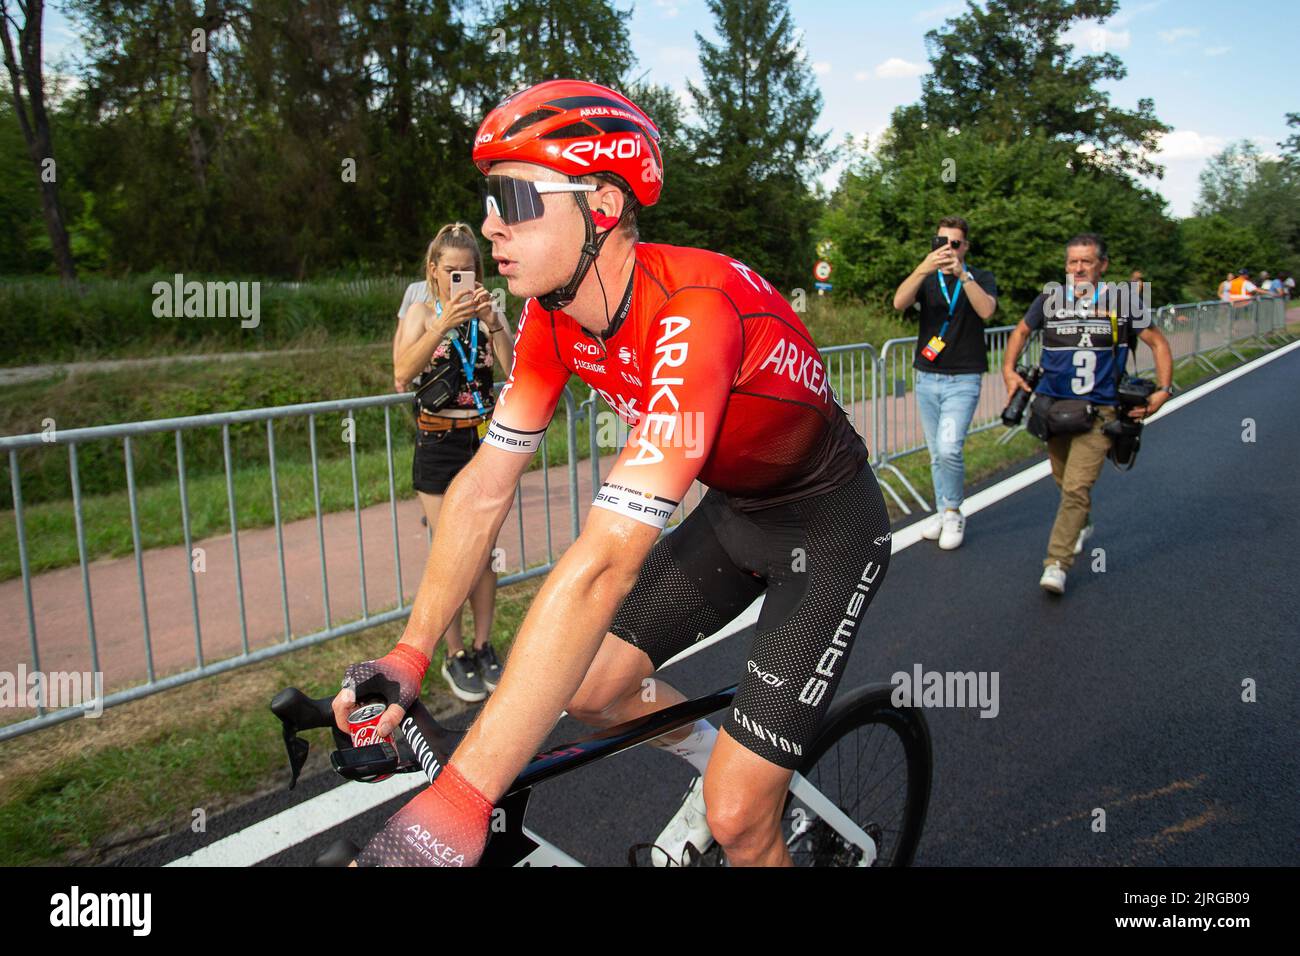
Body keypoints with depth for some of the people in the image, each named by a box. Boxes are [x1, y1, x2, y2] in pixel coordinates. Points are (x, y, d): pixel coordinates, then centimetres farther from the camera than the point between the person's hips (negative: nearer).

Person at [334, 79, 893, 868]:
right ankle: (717, 760, 32)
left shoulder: (694, 313, -37)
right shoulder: (556, 315, -12)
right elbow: (485, 487, -5)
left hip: (827, 530, -7)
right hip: (734, 511, 7)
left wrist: (458, 804, -44)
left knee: (737, 818, -7)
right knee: (590, 689, 6)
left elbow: (605, 564, -45)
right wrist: (410, 655, -8)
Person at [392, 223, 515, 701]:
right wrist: (443, 325, -27)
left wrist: (491, 320, -24)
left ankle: (482, 648, 21)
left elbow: (514, 369, -11)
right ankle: (455, 656, 14)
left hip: (484, 438, 2)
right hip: (438, 442, -2)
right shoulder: (422, 312, 0)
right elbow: (402, 377, -17)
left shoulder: (488, 311, 4)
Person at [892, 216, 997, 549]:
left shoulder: (980, 278, 2)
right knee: (937, 454, 10)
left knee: (949, 448, -17)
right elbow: (899, 302, -14)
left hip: (963, 379, -3)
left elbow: (986, 311, -19)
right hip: (927, 379, 4)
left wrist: (962, 274, -28)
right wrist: (924, 268, -29)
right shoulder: (925, 278, 8)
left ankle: (953, 513, 0)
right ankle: (943, 513, 23)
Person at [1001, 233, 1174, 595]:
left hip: (1098, 412, -3)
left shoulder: (1121, 303, -2)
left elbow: (1158, 342, 7)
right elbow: (1021, 331, 20)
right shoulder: (1049, 300, 3)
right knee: (1064, 481, 19)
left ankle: (1056, 564, -10)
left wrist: (1163, 390, -3)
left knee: (1076, 488, -14)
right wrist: (1009, 370, 5)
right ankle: (1082, 525, 50)